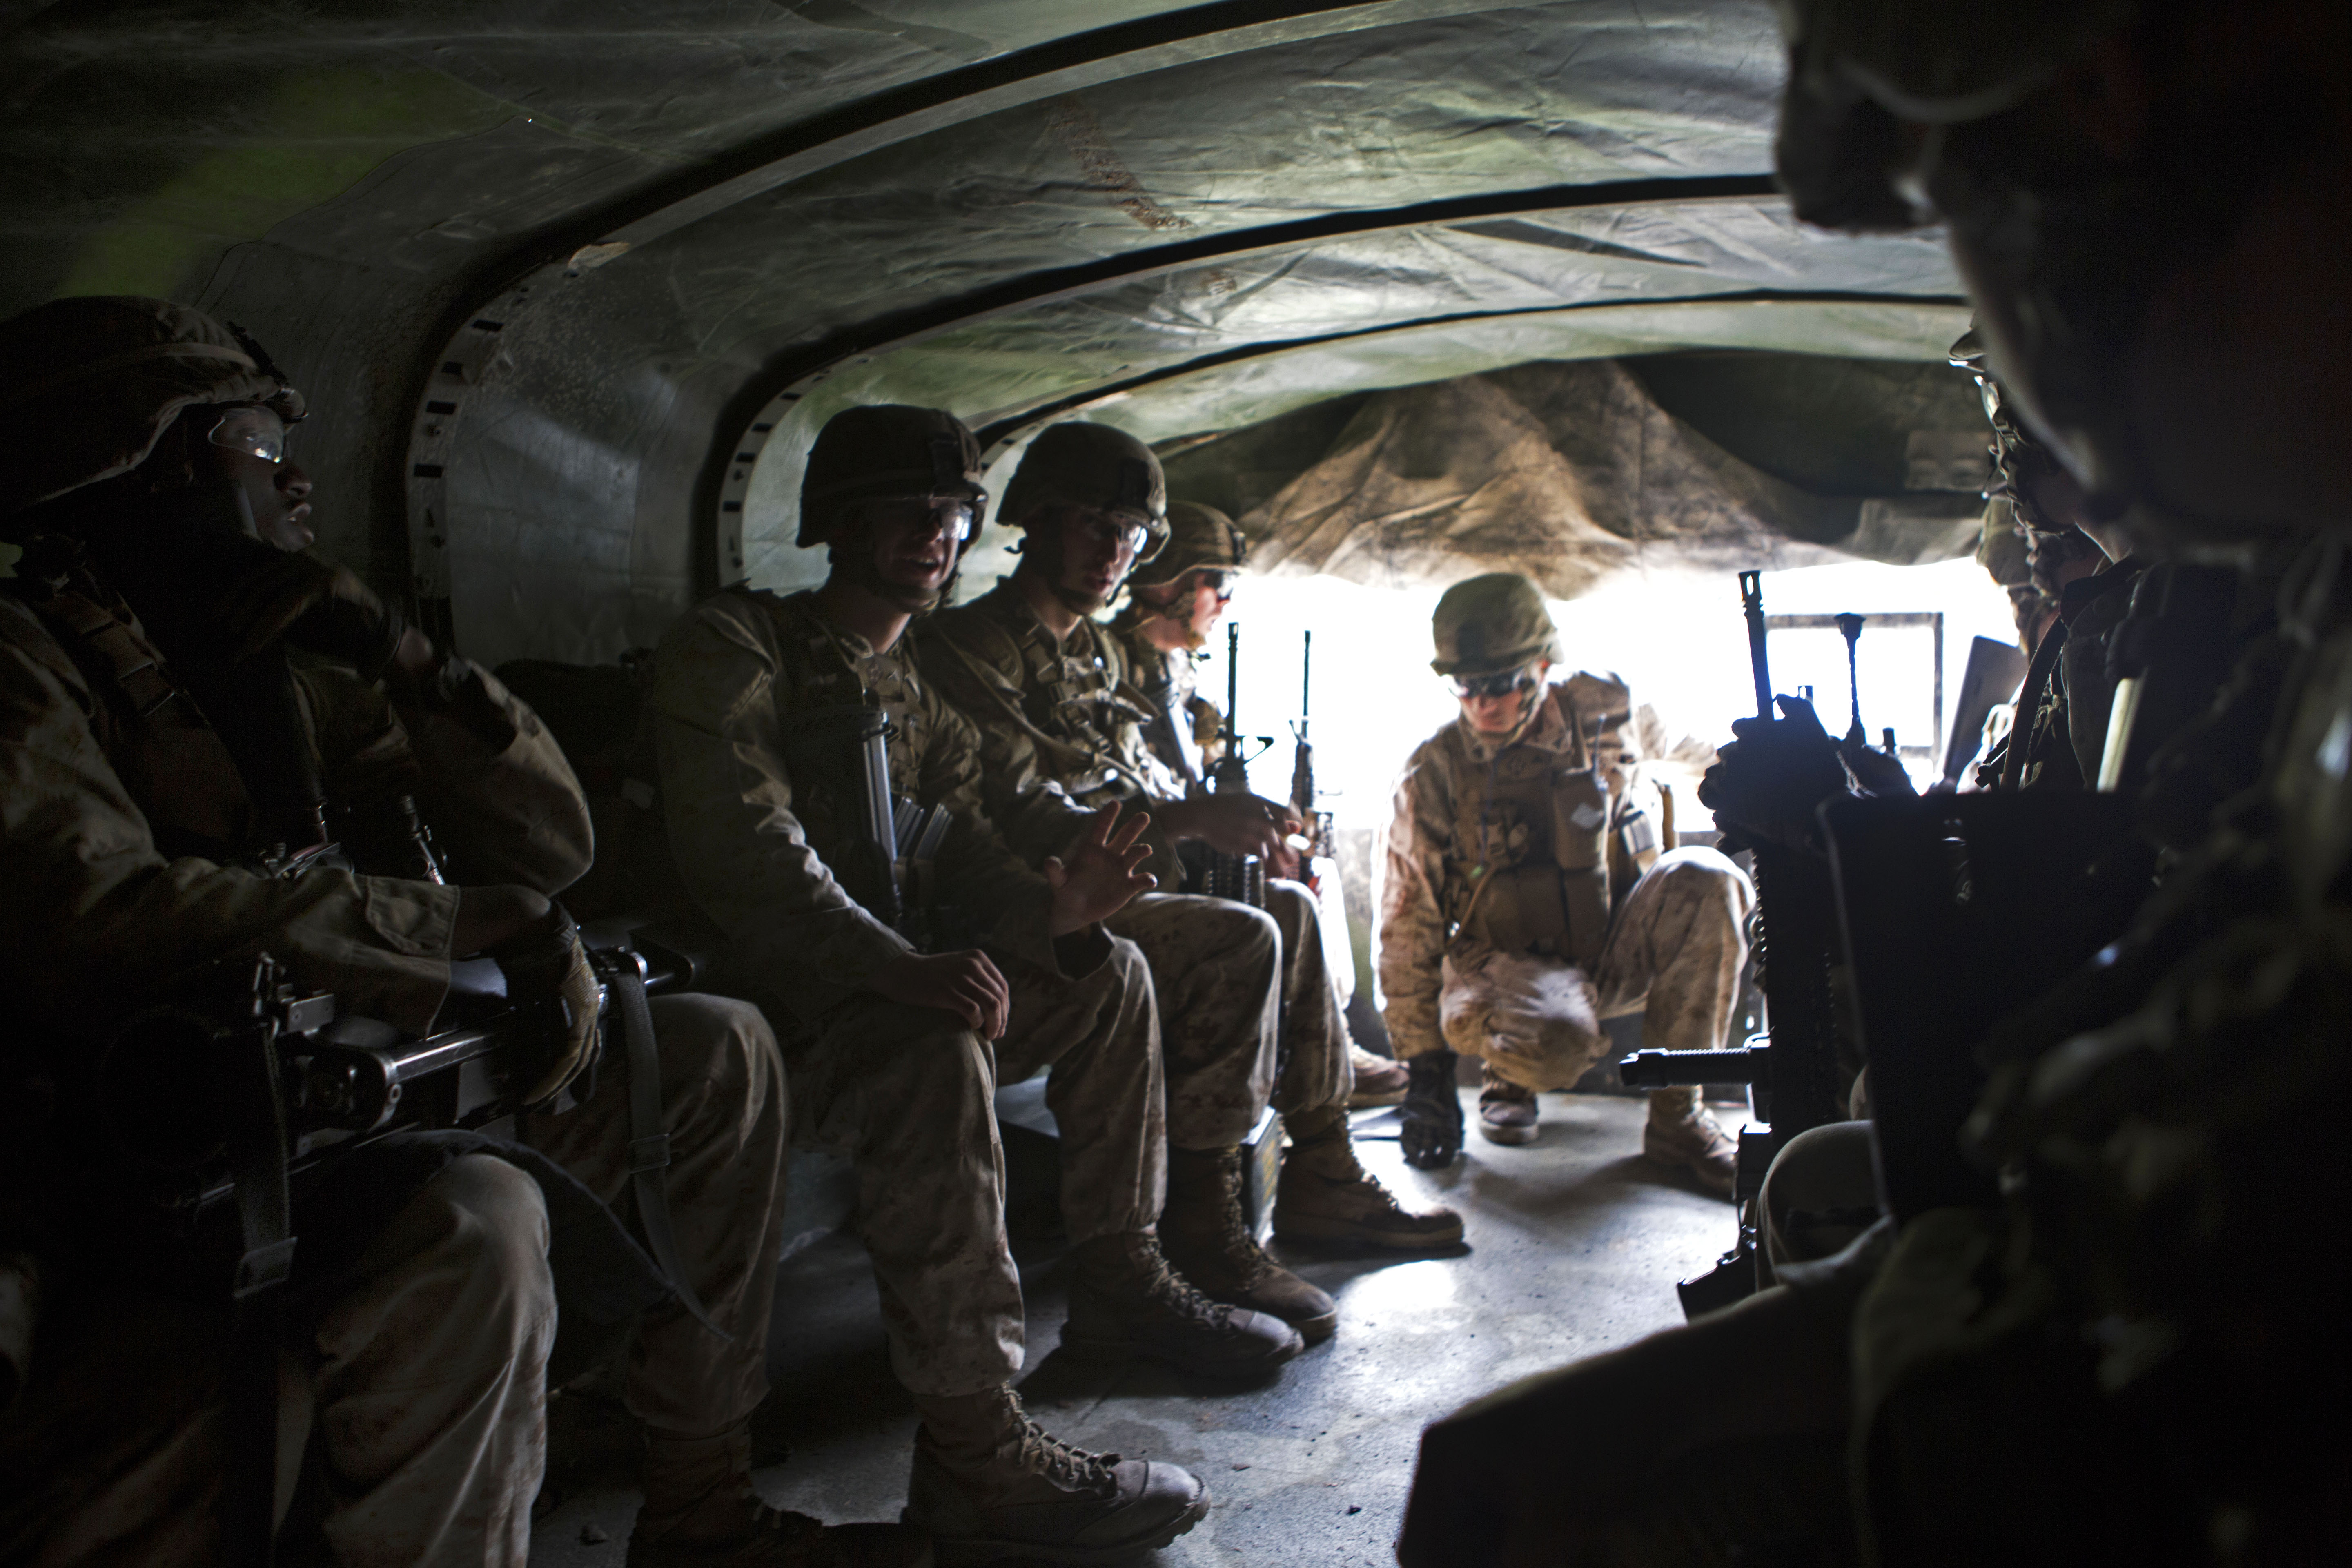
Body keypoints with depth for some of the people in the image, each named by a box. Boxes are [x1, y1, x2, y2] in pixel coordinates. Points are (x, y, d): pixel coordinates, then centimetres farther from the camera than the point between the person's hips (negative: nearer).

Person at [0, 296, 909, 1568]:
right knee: (472, 1218, -38)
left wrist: (398, 651, -5)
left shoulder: (280, 677, 15)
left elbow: (548, 841, 10)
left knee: (718, 1053, 7)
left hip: (336, 1097, 9)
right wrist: (478, 927, -19)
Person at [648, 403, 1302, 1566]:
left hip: (895, 978, 9)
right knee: (940, 1049, -36)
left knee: (1105, 973, 5)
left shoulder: (925, 686, 18)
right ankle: (977, 1452, -34)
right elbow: (743, 852, -21)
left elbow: (965, 851, 7)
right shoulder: (731, 646, -7)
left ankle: (1121, 1283, 13)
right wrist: (897, 968, -33)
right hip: (756, 1001, -9)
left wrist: (1051, 909, -16)